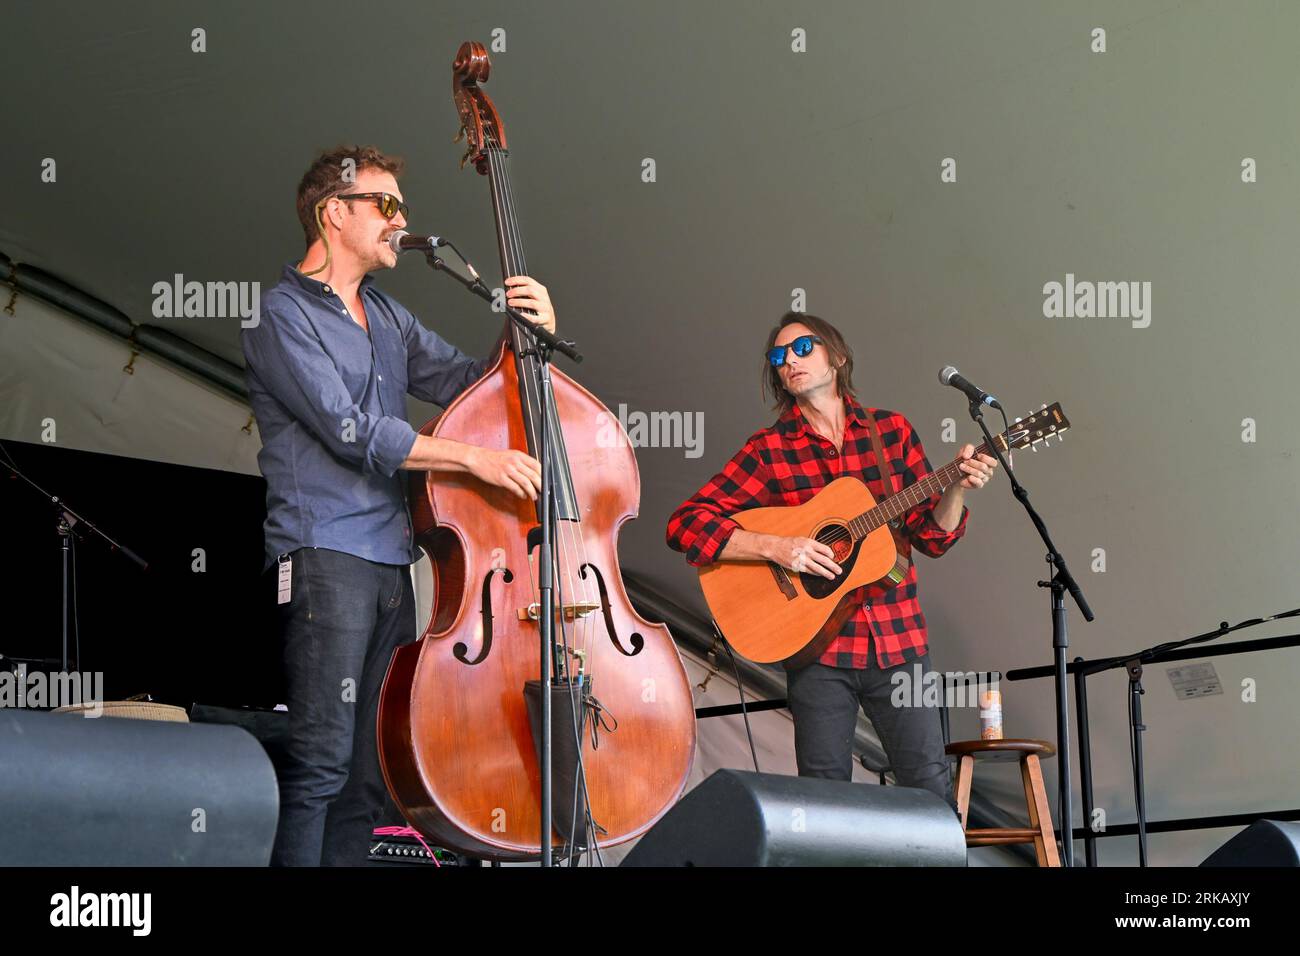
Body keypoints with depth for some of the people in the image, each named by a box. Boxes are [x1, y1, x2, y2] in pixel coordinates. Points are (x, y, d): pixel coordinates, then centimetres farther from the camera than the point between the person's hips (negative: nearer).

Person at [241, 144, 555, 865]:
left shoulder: (387, 317, 22)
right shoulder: (284, 315, -4)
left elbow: (468, 382, 16)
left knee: (374, 764, 6)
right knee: (322, 758, -13)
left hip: (390, 561, 8)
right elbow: (352, 431, -13)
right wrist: (474, 458, -16)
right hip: (325, 555, -8)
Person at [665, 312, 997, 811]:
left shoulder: (891, 431, 7)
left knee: (930, 784, -1)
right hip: (817, 645, -1)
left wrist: (957, 488, -11)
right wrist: (774, 547, -16)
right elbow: (685, 524, -7)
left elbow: (933, 536, 8)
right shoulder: (769, 449, 0)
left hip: (899, 642, 1)